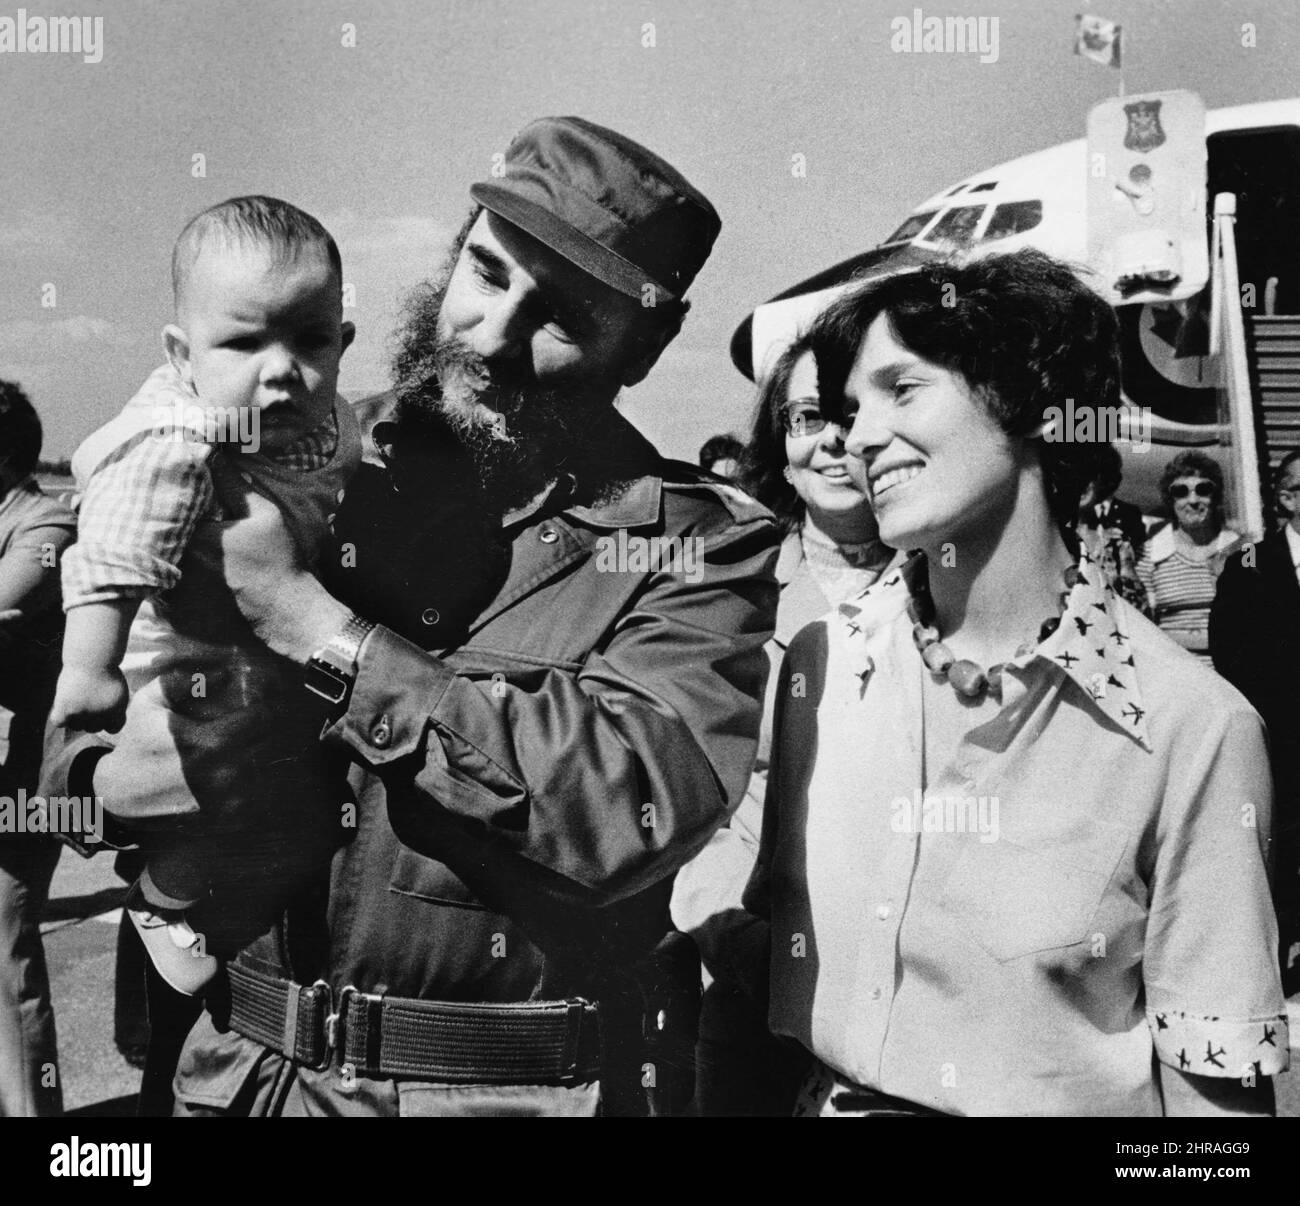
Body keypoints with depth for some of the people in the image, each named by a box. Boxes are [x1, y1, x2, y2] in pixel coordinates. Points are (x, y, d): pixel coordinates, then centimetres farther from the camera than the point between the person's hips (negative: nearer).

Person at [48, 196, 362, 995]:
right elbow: (113, 563, -36)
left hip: (287, 653, 8)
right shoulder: (175, 445, -31)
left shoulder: (326, 417, -6)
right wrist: (90, 669, -40)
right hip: (200, 682, -8)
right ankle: (162, 902, 26)